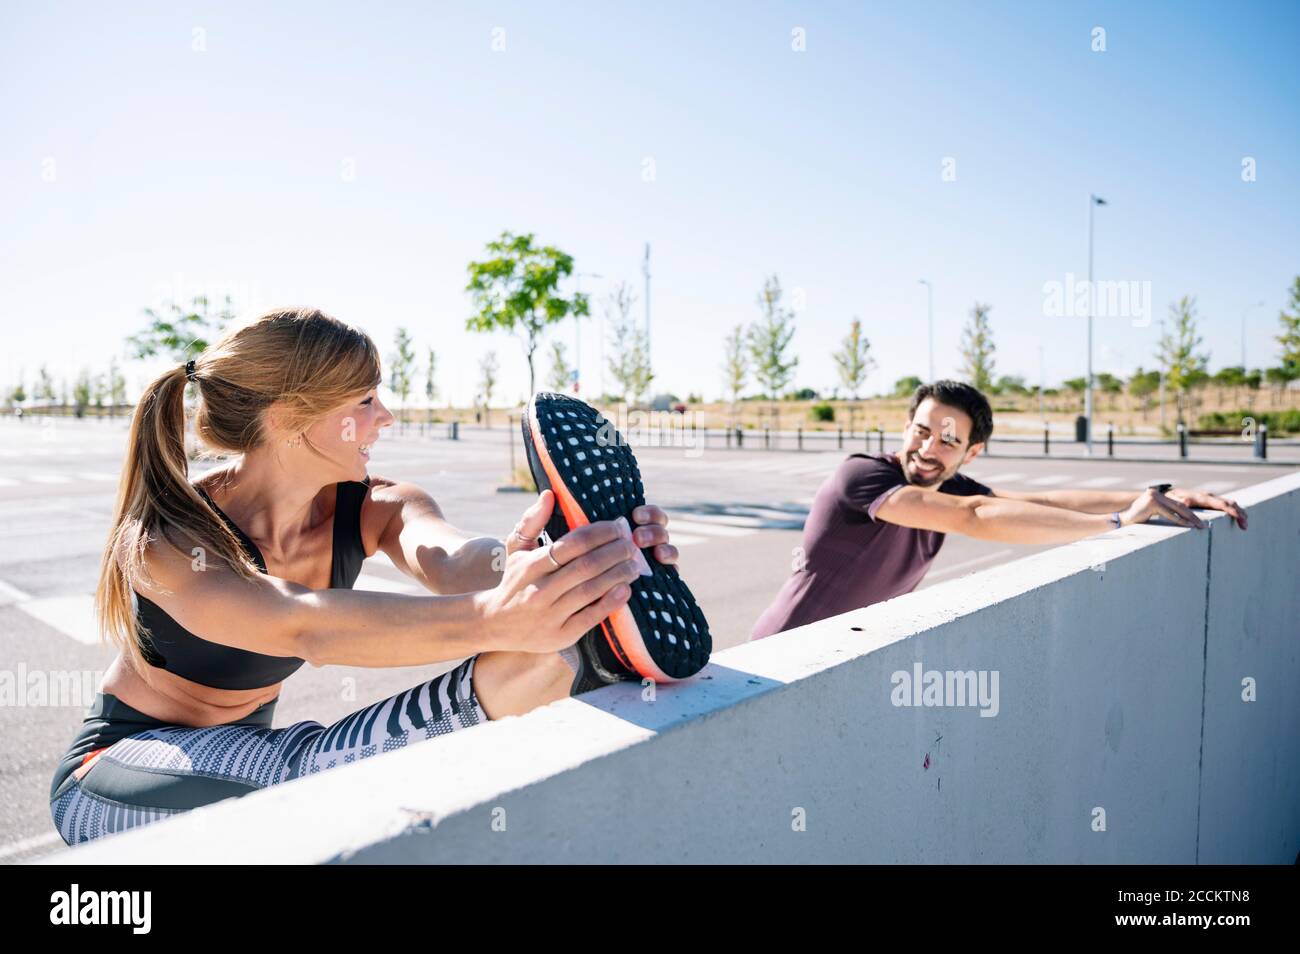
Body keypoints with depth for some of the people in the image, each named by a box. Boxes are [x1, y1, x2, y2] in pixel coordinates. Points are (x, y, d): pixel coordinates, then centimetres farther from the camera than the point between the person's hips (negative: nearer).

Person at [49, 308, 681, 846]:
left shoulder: (374, 509, -15)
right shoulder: (163, 540, -29)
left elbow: (448, 557, -39)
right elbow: (303, 625, -51)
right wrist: (493, 617, -69)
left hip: (243, 751, 5)